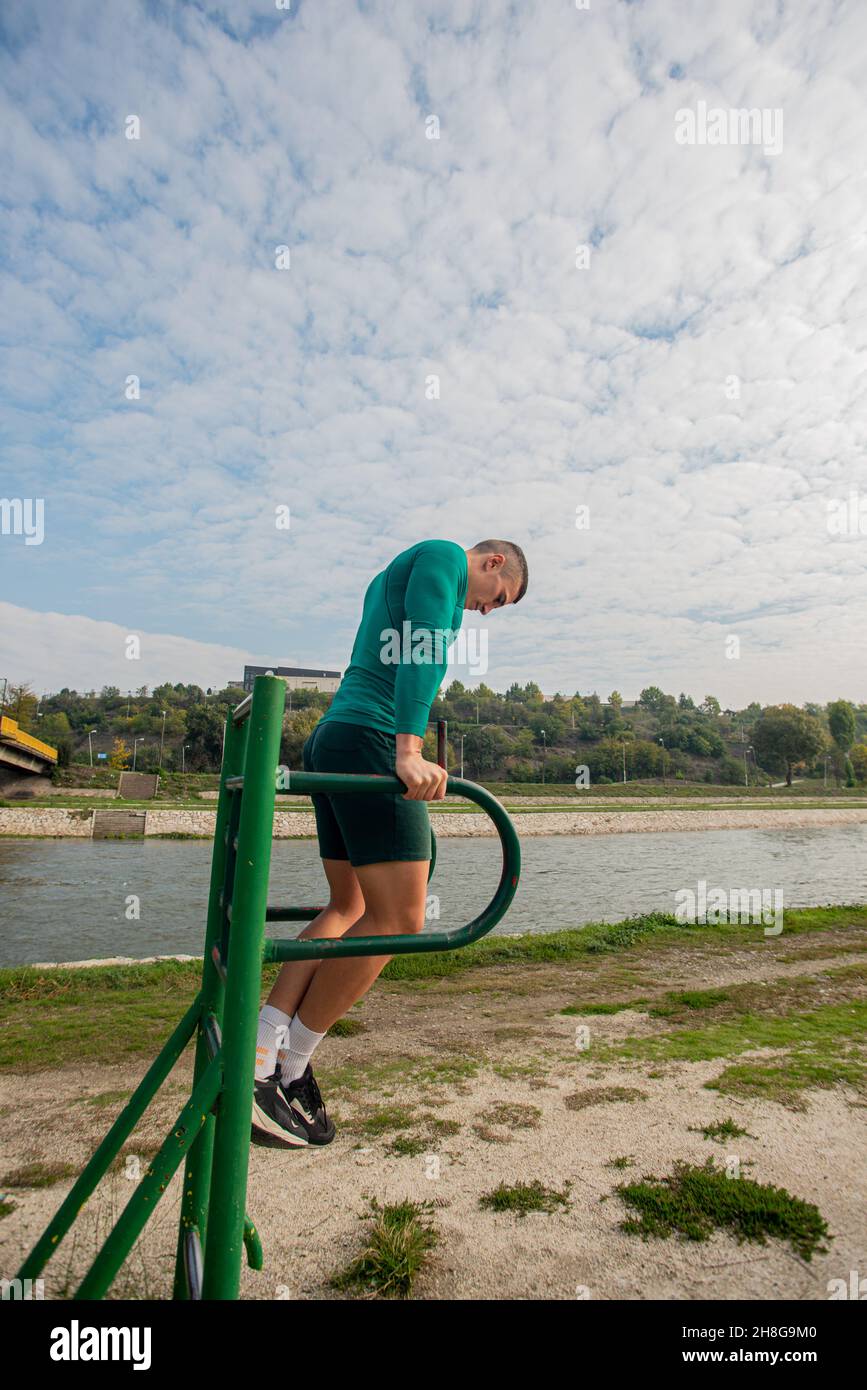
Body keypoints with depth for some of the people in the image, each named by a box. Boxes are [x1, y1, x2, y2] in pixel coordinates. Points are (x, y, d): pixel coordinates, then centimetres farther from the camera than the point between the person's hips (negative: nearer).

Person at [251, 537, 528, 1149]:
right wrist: (410, 750, -26)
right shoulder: (445, 555, 1)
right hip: (370, 740, -11)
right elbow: (421, 652, -16)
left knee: (349, 909, 13)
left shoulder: (398, 573, 31)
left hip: (331, 739, 11)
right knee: (398, 918, -7)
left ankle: (259, 1050, 10)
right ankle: (285, 1073, 1)